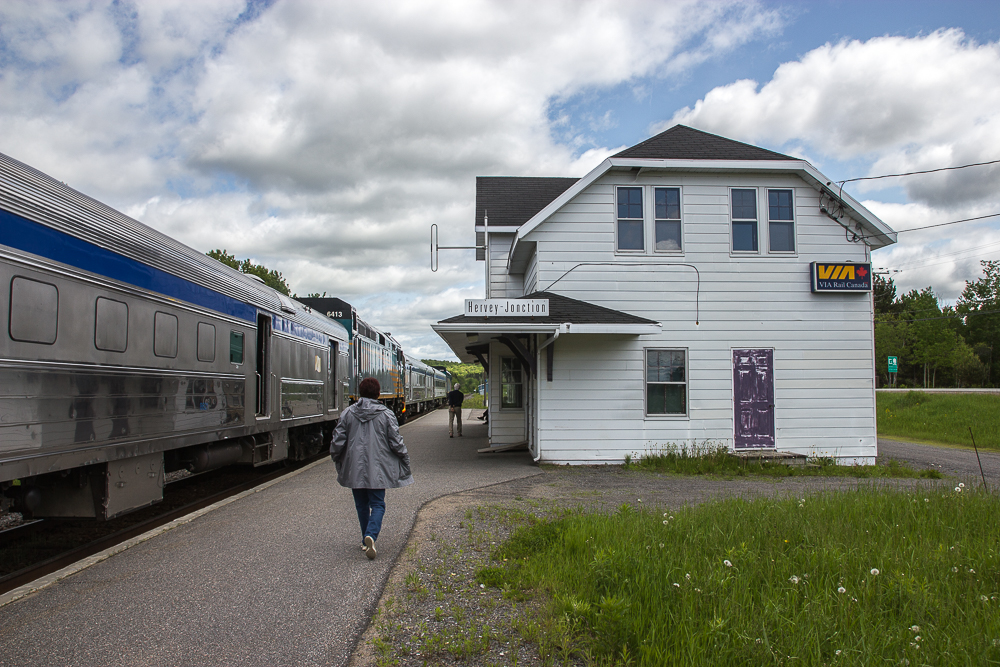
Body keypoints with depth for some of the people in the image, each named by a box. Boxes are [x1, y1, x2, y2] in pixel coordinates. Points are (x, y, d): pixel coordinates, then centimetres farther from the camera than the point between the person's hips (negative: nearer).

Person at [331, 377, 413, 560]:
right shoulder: (386, 414, -5)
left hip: (354, 468, 2)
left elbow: (337, 442, 1)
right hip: (377, 468, -2)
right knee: (377, 504, 3)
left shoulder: (348, 413, 0)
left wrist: (337, 460, 18)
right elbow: (396, 443, -5)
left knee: (362, 504, 16)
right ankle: (371, 535, -20)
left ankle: (366, 539, 23)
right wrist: (405, 459, 9)